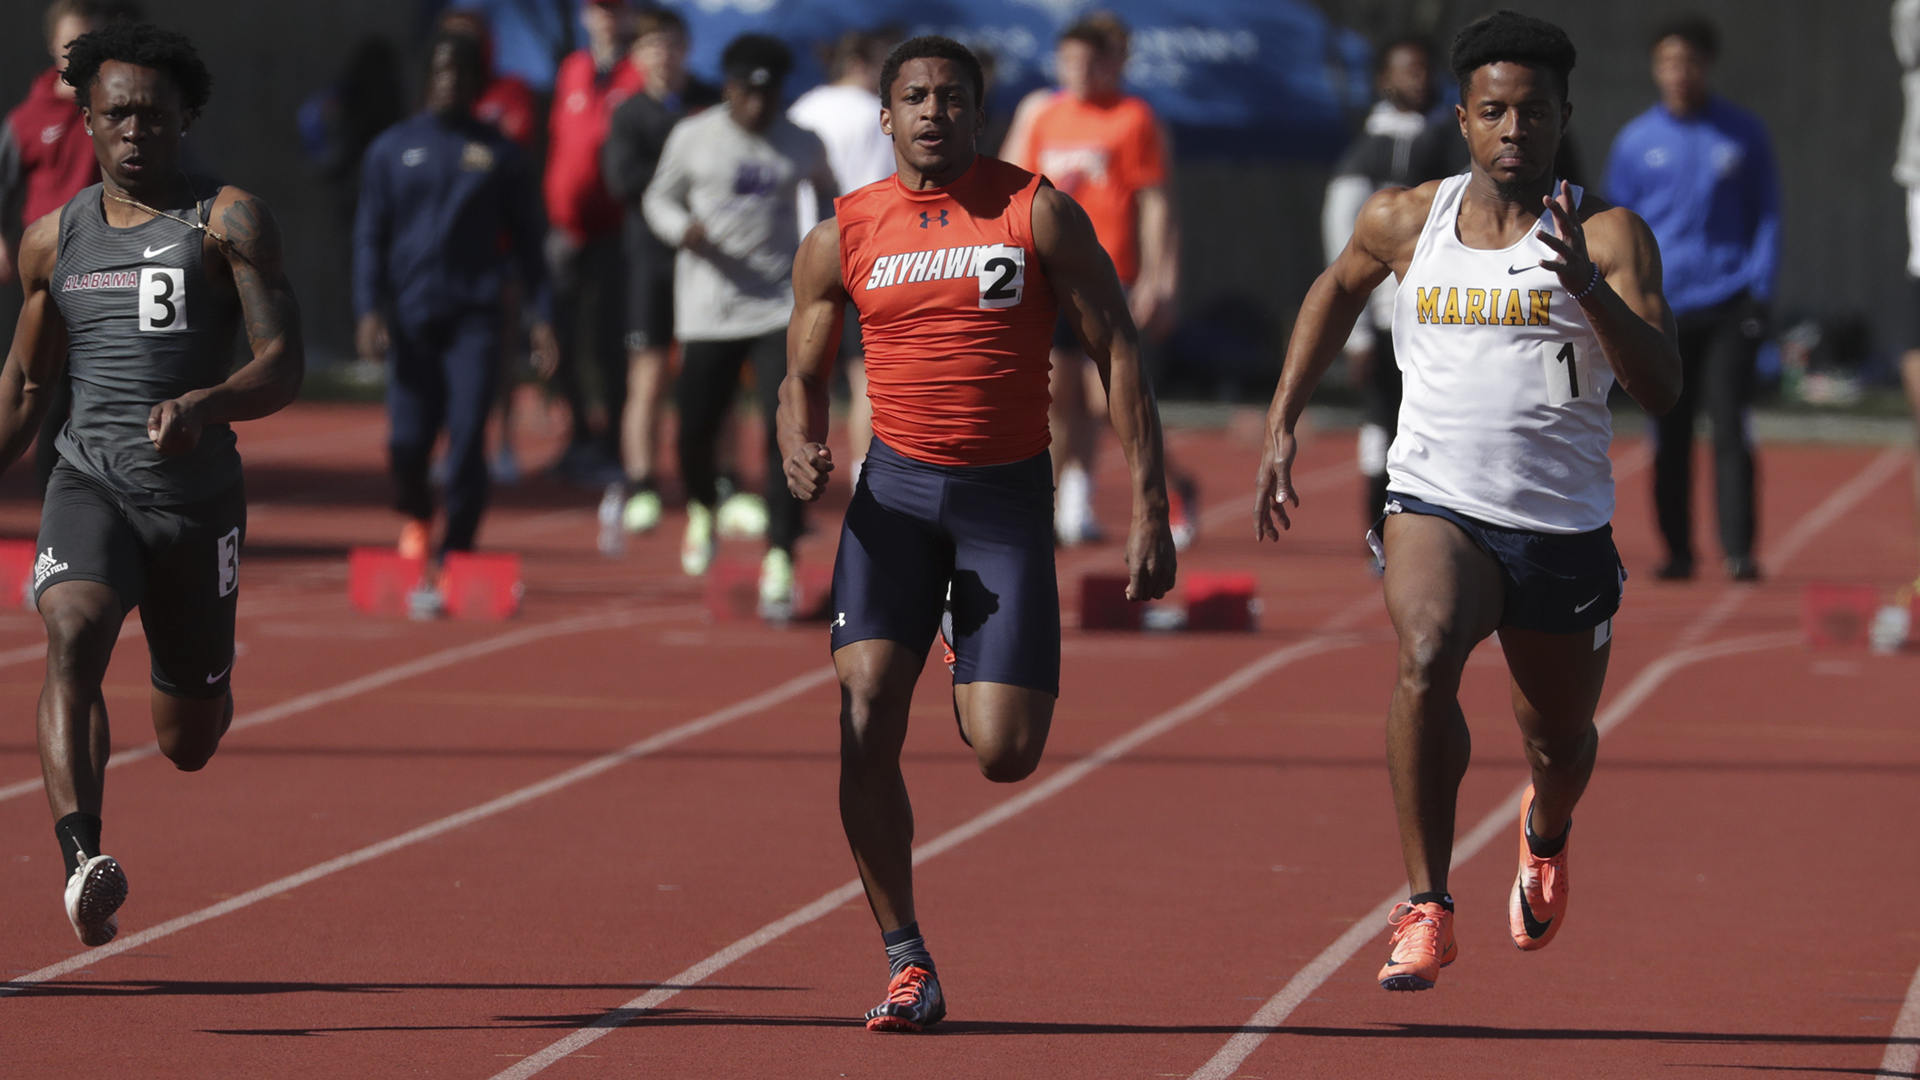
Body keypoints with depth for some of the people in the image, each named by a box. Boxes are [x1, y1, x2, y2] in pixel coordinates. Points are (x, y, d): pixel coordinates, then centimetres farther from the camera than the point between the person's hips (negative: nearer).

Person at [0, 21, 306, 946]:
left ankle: (202, 679, 51)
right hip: (89, 480, 1)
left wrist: (206, 404, -29)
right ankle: (80, 860, -42)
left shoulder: (228, 222, -2)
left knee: (188, 745, 11)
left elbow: (285, 366, -10)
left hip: (198, 493, -1)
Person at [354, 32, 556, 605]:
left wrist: (543, 315, 3)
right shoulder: (393, 149, 9)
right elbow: (370, 236, 8)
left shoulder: (500, 153, 8)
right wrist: (369, 309, -5)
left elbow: (527, 236, 11)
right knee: (408, 440, -3)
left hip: (475, 319, -1)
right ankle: (415, 519, 30)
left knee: (467, 442, -11)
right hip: (411, 316, 1)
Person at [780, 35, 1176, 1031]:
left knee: (1005, 755, -7)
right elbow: (803, 376, 13)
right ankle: (906, 964, -6)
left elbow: (1118, 355, -1)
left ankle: (976, 661, 33)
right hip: (896, 488, 1)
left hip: (1009, 497, -1)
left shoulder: (1039, 215, -3)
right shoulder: (841, 238, 3)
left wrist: (1149, 511, -8)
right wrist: (800, 451, -12)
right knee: (866, 710, -17)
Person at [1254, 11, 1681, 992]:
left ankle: (1545, 830, 57)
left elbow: (1660, 389, -16)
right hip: (1436, 504, 0)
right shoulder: (1406, 222, 2)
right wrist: (1282, 421, 20)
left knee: (1559, 740, 17)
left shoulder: (1609, 237, -6)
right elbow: (1338, 289, 25)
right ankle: (1425, 910, -27)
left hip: (1565, 526, 1)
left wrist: (1588, 287, -31)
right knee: (1426, 657, -31)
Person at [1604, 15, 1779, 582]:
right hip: (1660, 308, 2)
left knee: (1731, 428, -10)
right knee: (1669, 438, 3)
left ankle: (1739, 549, -10)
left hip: (1727, 302, -1)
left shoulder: (1743, 133, 4)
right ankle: (1677, 550, 12)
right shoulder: (1635, 141, 6)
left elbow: (1766, 215, 9)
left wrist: (1760, 286, -2)